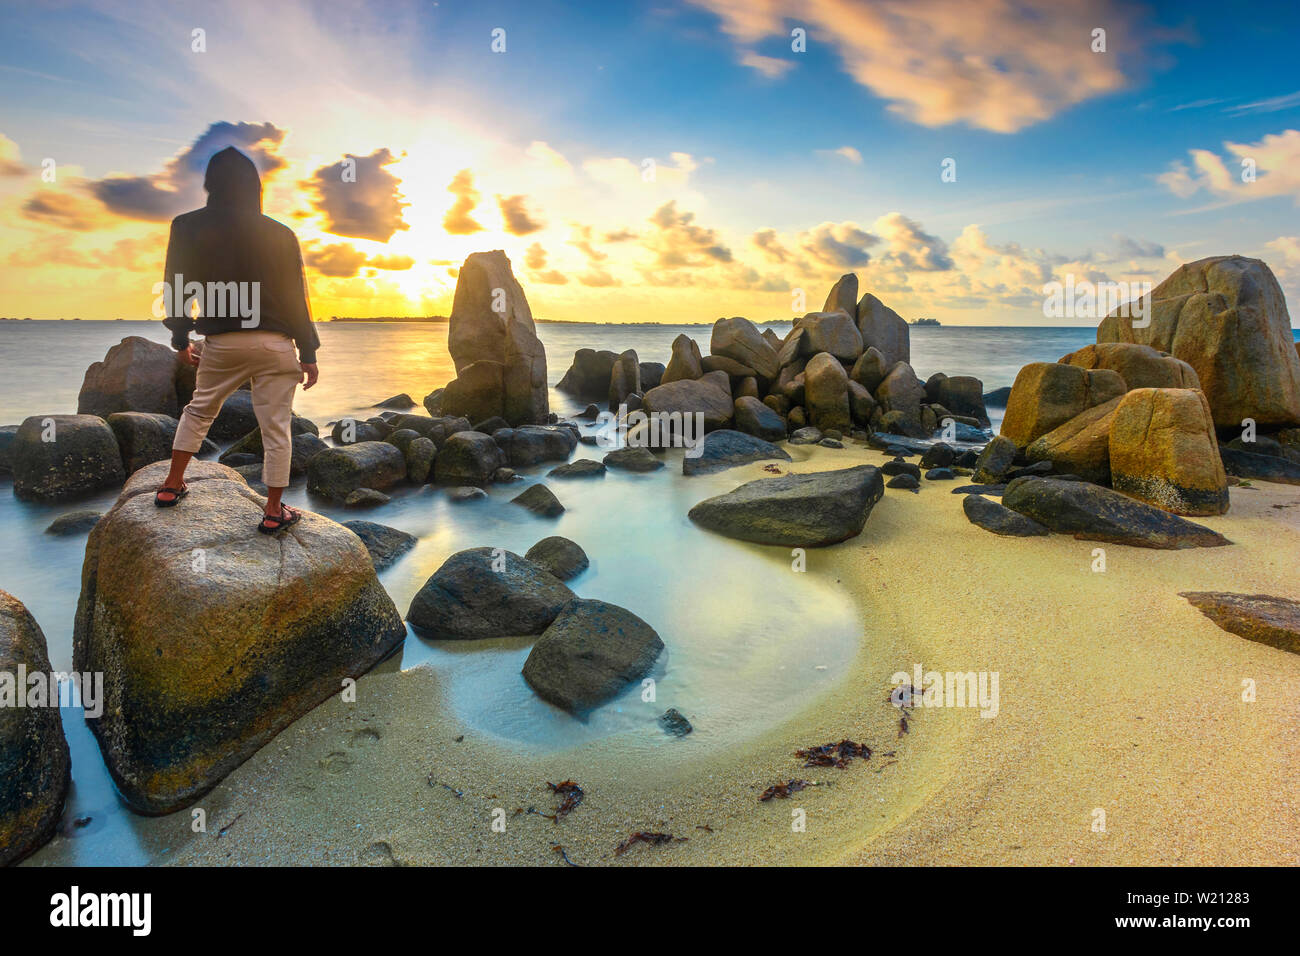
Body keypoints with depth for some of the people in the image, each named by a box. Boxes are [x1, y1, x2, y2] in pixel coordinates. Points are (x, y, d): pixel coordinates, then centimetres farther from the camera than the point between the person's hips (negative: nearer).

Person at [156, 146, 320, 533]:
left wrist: (181, 339, 17)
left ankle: (172, 486, 30)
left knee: (199, 410, 24)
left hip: (221, 342, 2)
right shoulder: (280, 234, -3)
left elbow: (176, 287, 4)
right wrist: (308, 353, 2)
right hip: (275, 343, -2)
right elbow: (296, 296, -3)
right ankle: (274, 511, 8)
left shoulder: (188, 228, 0)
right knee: (276, 427, 4)